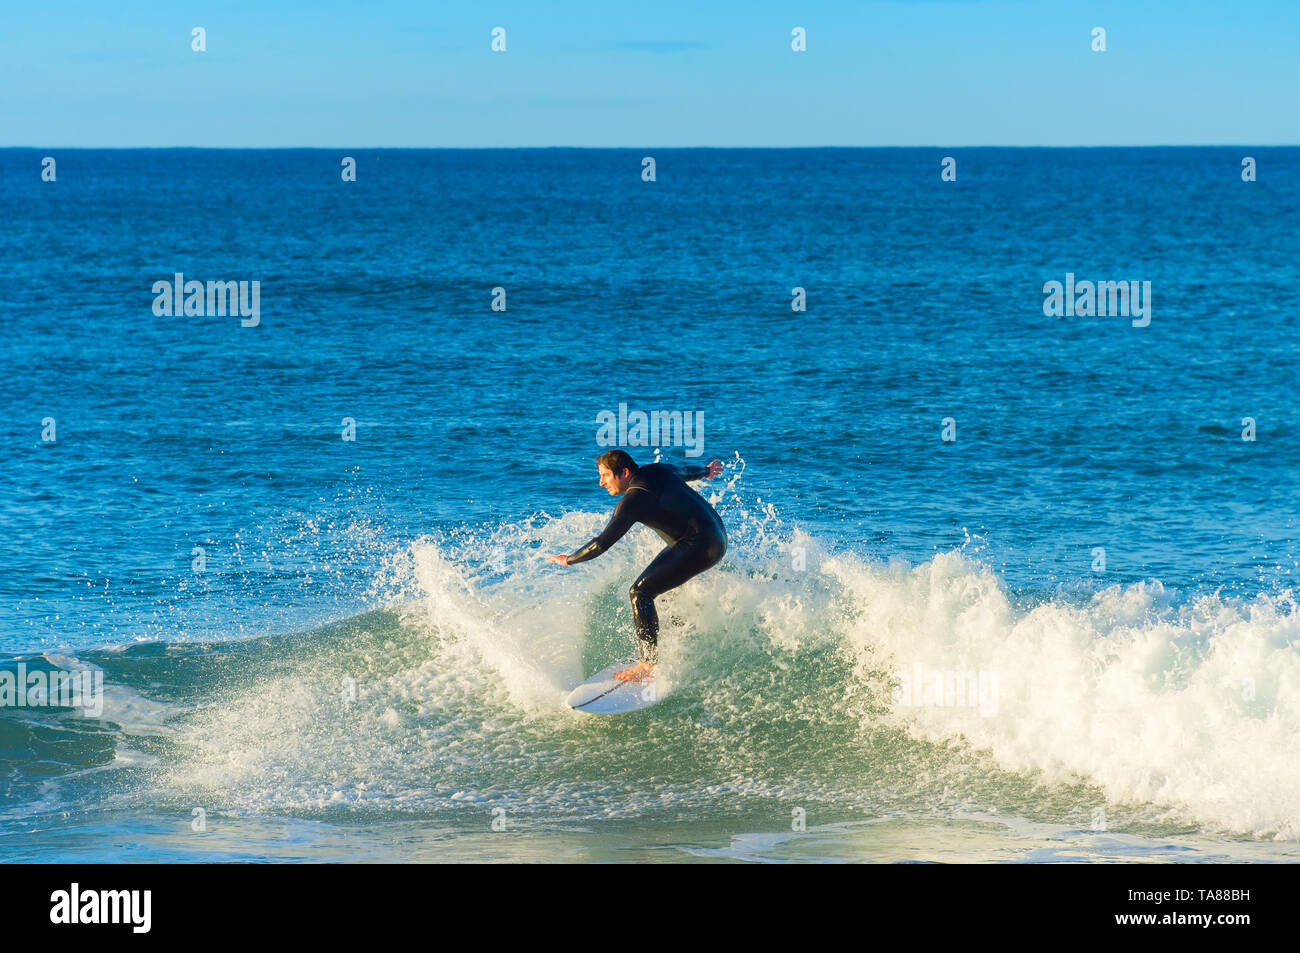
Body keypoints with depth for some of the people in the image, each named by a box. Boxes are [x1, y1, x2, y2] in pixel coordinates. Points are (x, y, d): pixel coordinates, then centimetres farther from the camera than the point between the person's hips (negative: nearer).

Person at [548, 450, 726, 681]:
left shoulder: (633, 500, -15)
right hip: (717, 538, 10)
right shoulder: (658, 470, 9)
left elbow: (602, 543, -15)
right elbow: (686, 471, 31)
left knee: (641, 592, -12)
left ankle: (649, 664, -16)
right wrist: (706, 471, 53)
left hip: (699, 546, -10)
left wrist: (569, 560, 0)